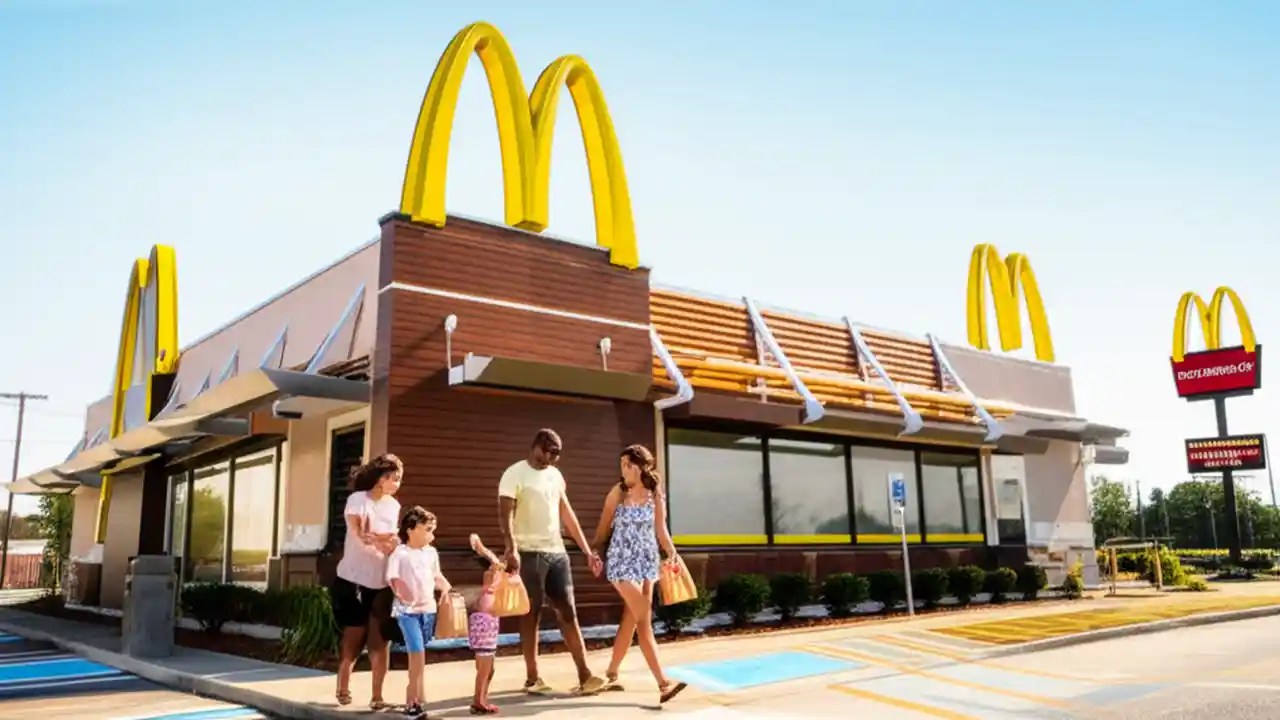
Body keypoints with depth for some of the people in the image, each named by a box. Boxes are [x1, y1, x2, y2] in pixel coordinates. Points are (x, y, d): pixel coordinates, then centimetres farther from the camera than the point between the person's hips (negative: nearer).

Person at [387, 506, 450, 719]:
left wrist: (448, 589, 0)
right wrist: (400, 590, -31)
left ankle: (414, 695, 25)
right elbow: (392, 578, -13)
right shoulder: (399, 553, -9)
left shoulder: (431, 553, 9)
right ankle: (415, 697, -1)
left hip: (428, 608, 6)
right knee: (417, 652, -11)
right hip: (408, 610, -6)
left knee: (419, 653, 13)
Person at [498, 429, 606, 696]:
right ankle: (532, 678, 12)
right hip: (529, 554, -6)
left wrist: (587, 550, 14)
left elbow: (567, 513, 17)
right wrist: (511, 549, -29)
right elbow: (505, 515, -15)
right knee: (531, 615, 2)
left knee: (567, 612, 3)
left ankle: (584, 676, 4)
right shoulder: (515, 474, -6)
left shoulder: (555, 474, 14)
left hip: (557, 553, 6)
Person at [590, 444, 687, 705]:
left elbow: (661, 530, 5)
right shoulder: (618, 492, -6)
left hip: (647, 561, 4)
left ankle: (611, 673, 29)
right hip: (623, 562, -4)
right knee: (644, 619, -12)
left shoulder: (656, 495, 2)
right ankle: (663, 683, -15)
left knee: (631, 620, 12)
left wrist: (672, 551, -10)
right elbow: (604, 527, 3)